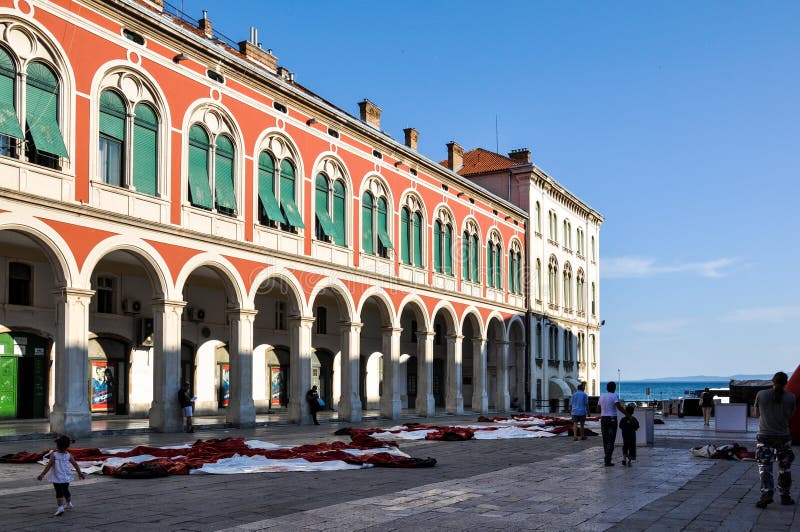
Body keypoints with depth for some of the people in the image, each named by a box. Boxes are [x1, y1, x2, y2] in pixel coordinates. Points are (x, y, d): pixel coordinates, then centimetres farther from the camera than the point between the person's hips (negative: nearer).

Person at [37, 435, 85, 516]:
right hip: (66, 477, 4)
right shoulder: (69, 455, -4)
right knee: (66, 490, 23)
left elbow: (49, 466, -17)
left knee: (59, 492, -3)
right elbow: (75, 464, 3)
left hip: (57, 478, -4)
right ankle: (69, 504, 36)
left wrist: (42, 474, -9)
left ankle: (60, 507, -14)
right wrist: (80, 473, 14)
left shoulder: (54, 455, -15)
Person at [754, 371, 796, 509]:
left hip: (764, 436, -1)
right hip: (783, 436, 1)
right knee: (784, 468, 15)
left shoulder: (761, 394, -6)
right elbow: (791, 416, 5)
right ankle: (785, 496, 20)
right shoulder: (791, 397, -6)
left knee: (765, 467, 0)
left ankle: (767, 493, -17)